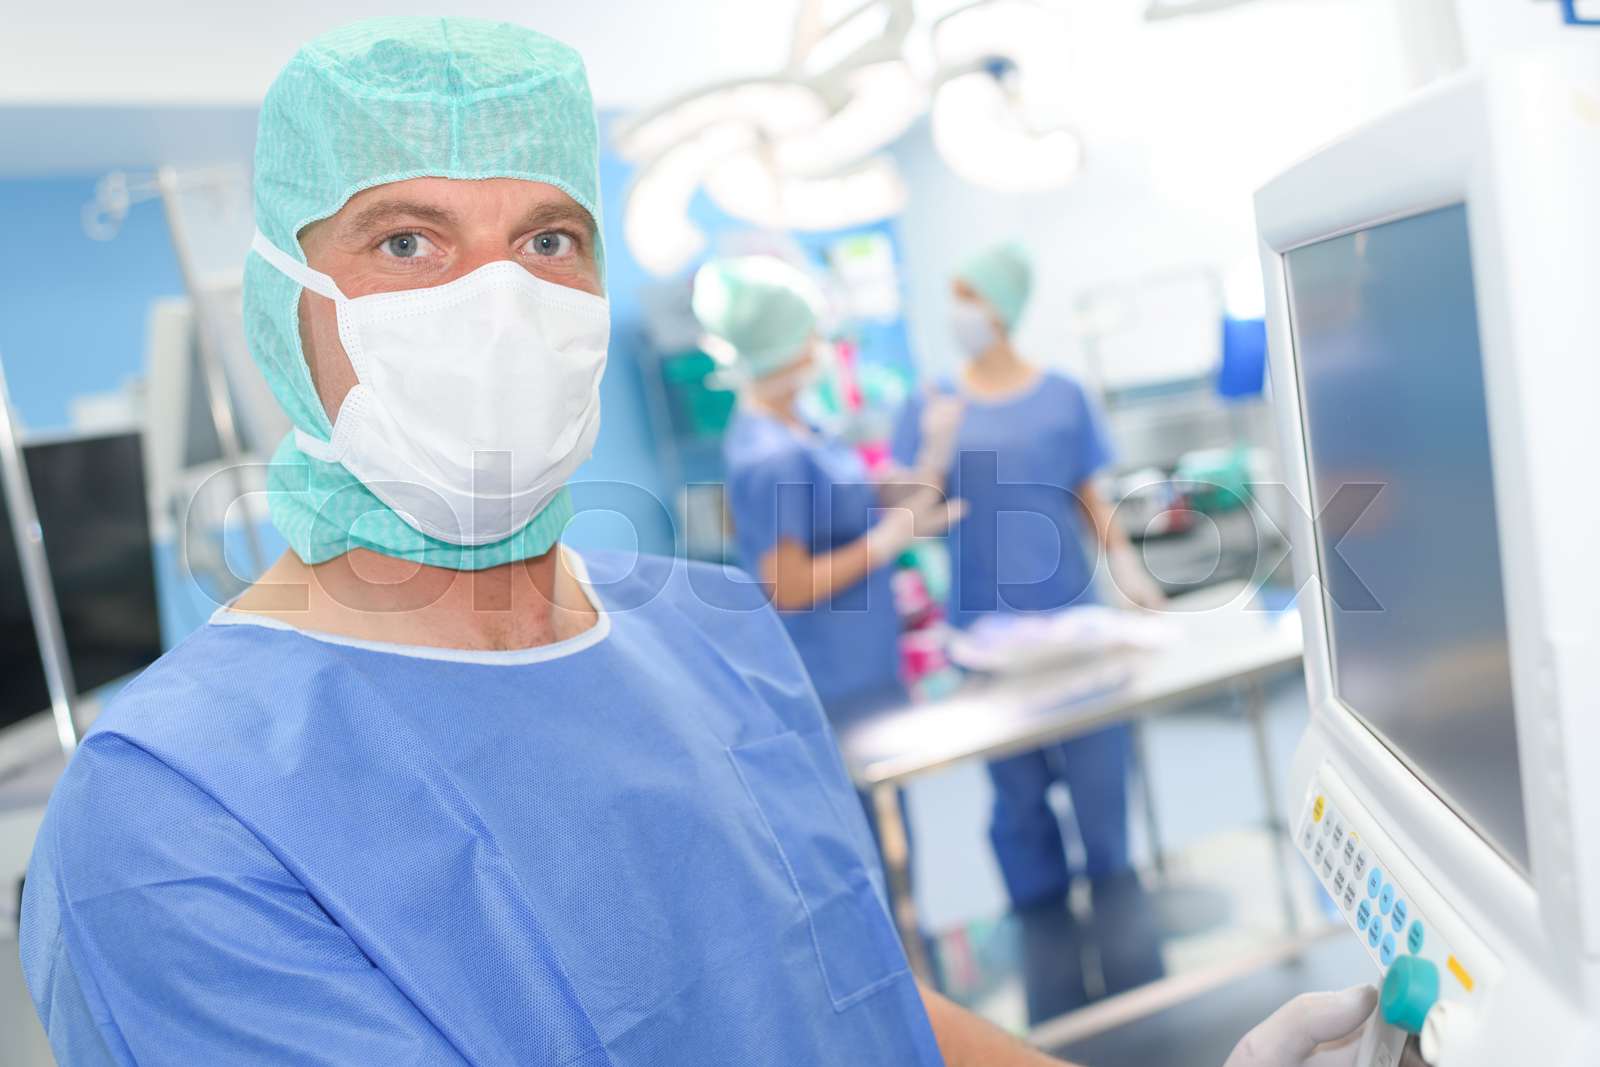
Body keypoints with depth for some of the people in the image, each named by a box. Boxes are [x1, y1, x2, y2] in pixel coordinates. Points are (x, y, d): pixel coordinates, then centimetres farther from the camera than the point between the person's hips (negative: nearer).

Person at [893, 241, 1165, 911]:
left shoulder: (1062, 396, 2)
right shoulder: (932, 408, 1)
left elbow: (1088, 496, 8)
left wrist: (1123, 563, -6)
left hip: (1070, 613, 1)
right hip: (986, 624, 0)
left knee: (1098, 770, 7)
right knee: (1018, 786, 5)